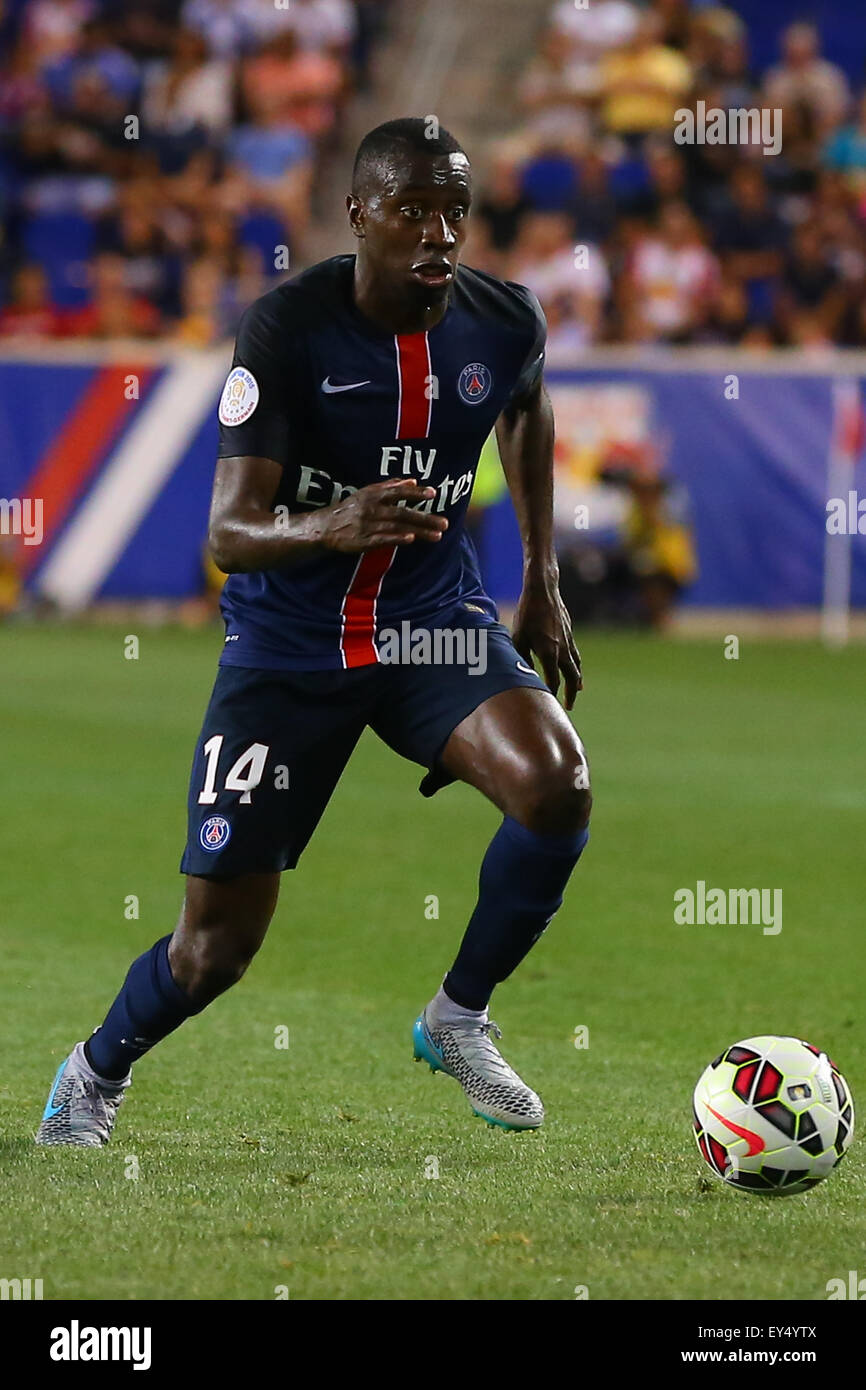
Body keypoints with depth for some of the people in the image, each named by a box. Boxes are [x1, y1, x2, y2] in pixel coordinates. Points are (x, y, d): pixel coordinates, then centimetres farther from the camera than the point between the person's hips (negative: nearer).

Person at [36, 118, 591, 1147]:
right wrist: (330, 529, -46)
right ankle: (94, 1077, 31)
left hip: (434, 620, 3)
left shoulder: (504, 323, -8)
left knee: (556, 785, -27)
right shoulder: (285, 329, -20)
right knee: (216, 945, -3)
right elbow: (229, 533, -25)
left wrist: (543, 578, 18)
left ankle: (459, 1020, -1)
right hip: (287, 640, -3)